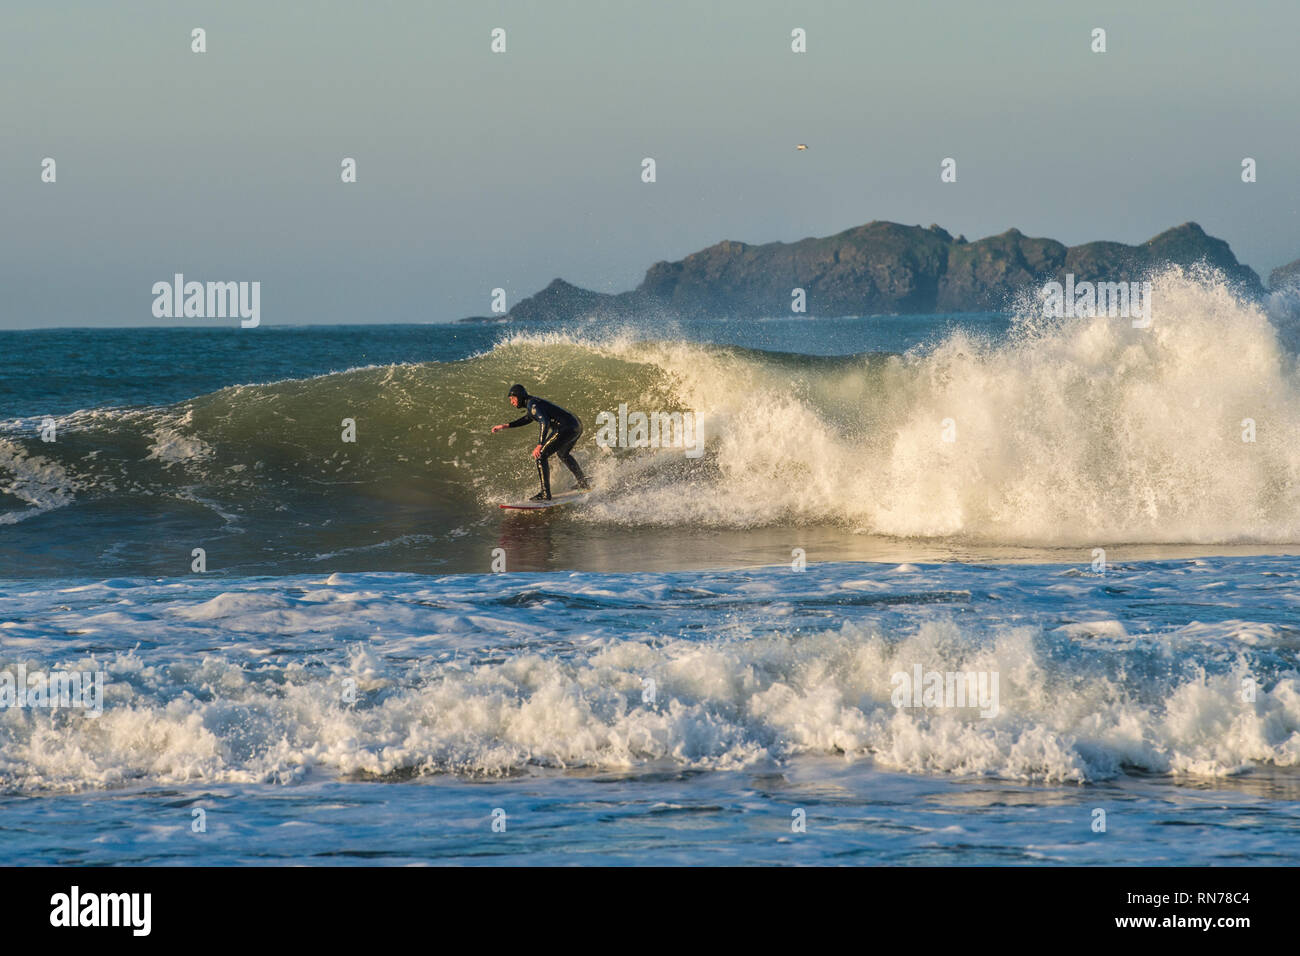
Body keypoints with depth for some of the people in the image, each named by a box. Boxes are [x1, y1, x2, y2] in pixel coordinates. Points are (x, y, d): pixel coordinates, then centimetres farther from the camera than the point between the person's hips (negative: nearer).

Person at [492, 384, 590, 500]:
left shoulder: (532, 404, -13)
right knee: (563, 454, 36)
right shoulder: (532, 402, 18)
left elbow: (545, 422, -27)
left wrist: (540, 445, -35)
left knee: (541, 456, -10)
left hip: (566, 429, -11)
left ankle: (545, 494, -14)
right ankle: (584, 483, 49)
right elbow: (527, 419, 36)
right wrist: (504, 426, 31)